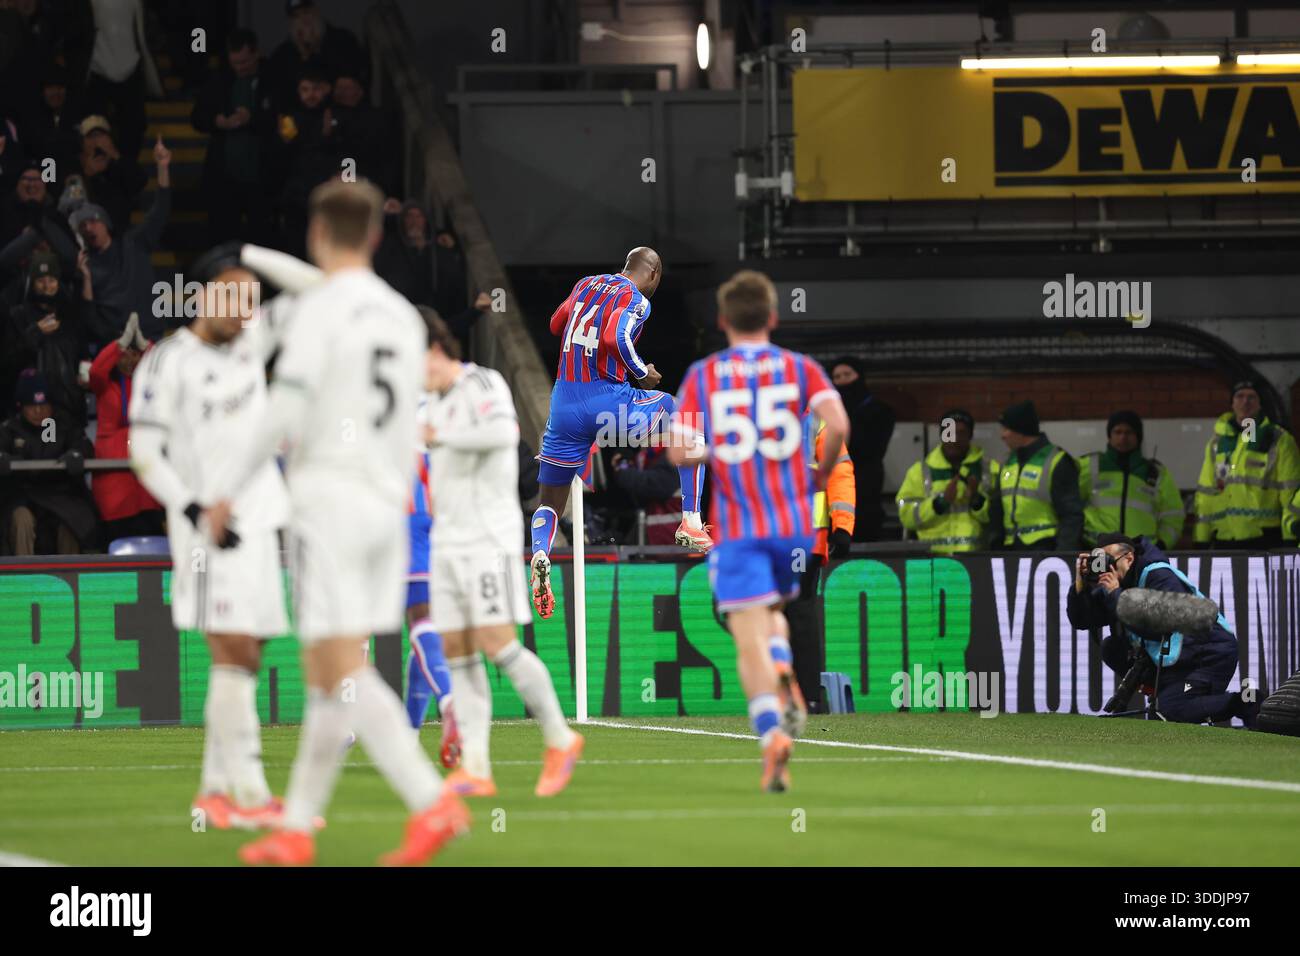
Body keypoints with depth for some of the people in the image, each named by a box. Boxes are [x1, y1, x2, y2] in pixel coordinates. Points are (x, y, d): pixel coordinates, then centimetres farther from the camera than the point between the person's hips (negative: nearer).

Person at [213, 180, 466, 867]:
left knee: (344, 672, -10)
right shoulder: (401, 315, 11)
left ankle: (432, 803, -24)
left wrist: (229, 492, -6)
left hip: (328, 500, -7)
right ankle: (297, 830, 15)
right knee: (325, 675, 12)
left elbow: (285, 412, -16)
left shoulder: (319, 309, -10)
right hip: (387, 501, 7)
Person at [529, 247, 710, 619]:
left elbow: (555, 325, 29)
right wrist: (642, 374, -7)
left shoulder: (586, 285, 15)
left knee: (551, 501, 14)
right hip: (608, 399, -5)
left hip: (565, 401, 5)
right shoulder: (636, 300, -5)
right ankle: (690, 524, 9)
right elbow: (615, 339, -23)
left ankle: (540, 552, -19)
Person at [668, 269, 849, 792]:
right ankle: (783, 671, -6)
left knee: (750, 638, -5)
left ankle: (772, 730, -26)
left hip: (735, 525, -2)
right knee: (773, 612, 25)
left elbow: (680, 451, -6)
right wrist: (822, 473, 4)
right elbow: (838, 424, -14)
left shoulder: (701, 376, 3)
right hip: (795, 522, 2)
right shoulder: (800, 369, 3)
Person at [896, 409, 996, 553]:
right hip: (935, 556, 0)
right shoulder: (920, 471, 9)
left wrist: (977, 499, -17)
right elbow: (907, 517, -1)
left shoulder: (989, 469, 9)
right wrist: (941, 501, -14)